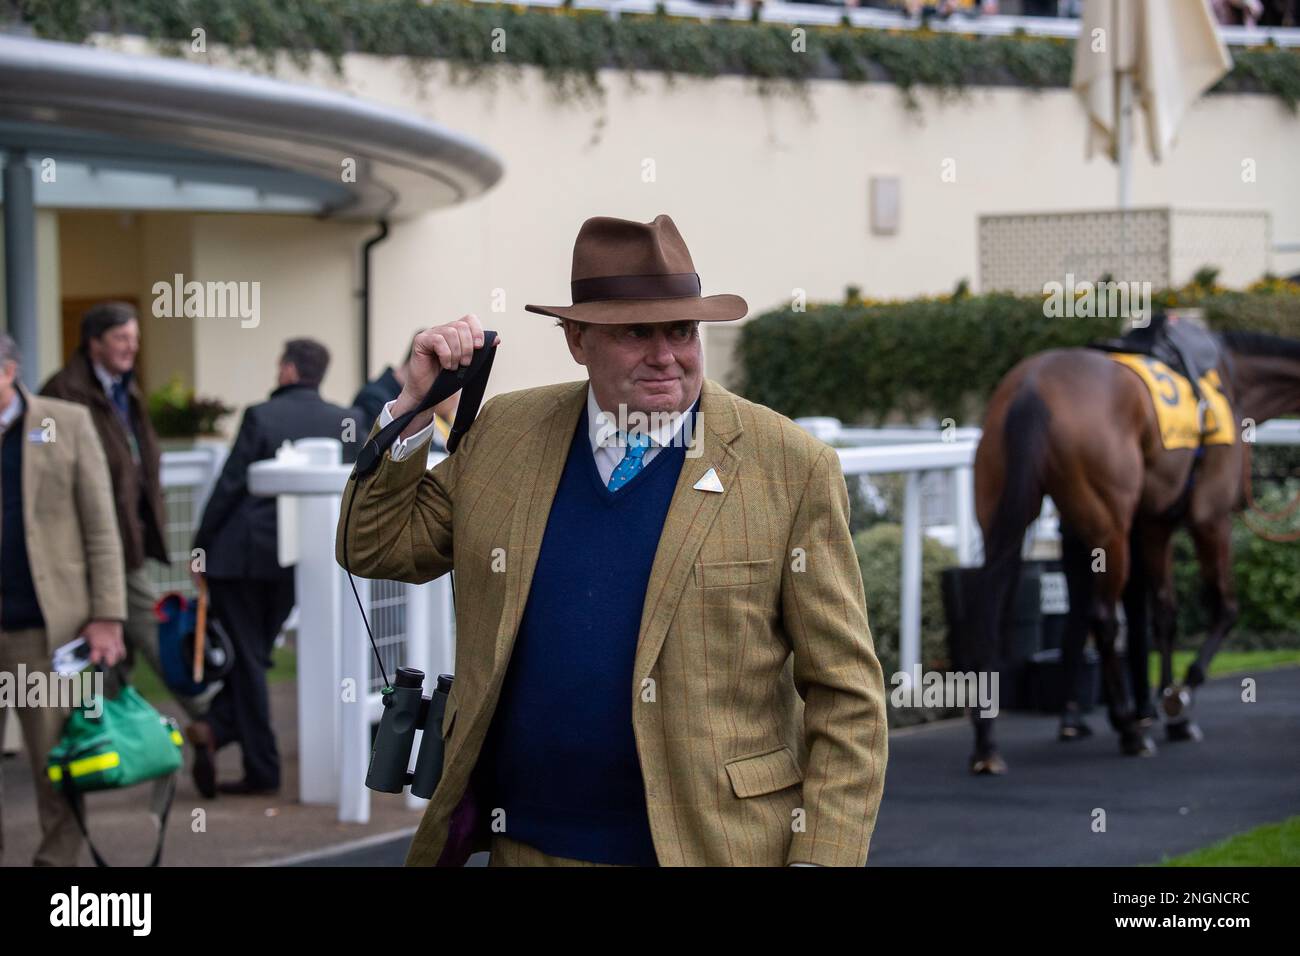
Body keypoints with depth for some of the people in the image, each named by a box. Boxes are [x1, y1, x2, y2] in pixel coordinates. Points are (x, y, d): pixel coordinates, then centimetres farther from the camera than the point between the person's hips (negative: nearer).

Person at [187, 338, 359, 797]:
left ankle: (262, 770, 0)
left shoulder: (261, 416, -10)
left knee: (248, 658, 3)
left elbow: (229, 485, -10)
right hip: (297, 560, 4)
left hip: (241, 555, -4)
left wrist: (201, 548, -2)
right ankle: (216, 727, -1)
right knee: (255, 653, 15)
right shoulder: (344, 422, 1)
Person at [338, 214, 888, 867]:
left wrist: (822, 858, -14)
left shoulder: (792, 467, -7)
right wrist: (414, 405, 0)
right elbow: (373, 548, 13)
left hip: (709, 845, -3)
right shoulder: (505, 434, 4)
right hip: (527, 844, 3)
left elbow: (846, 696, -6)